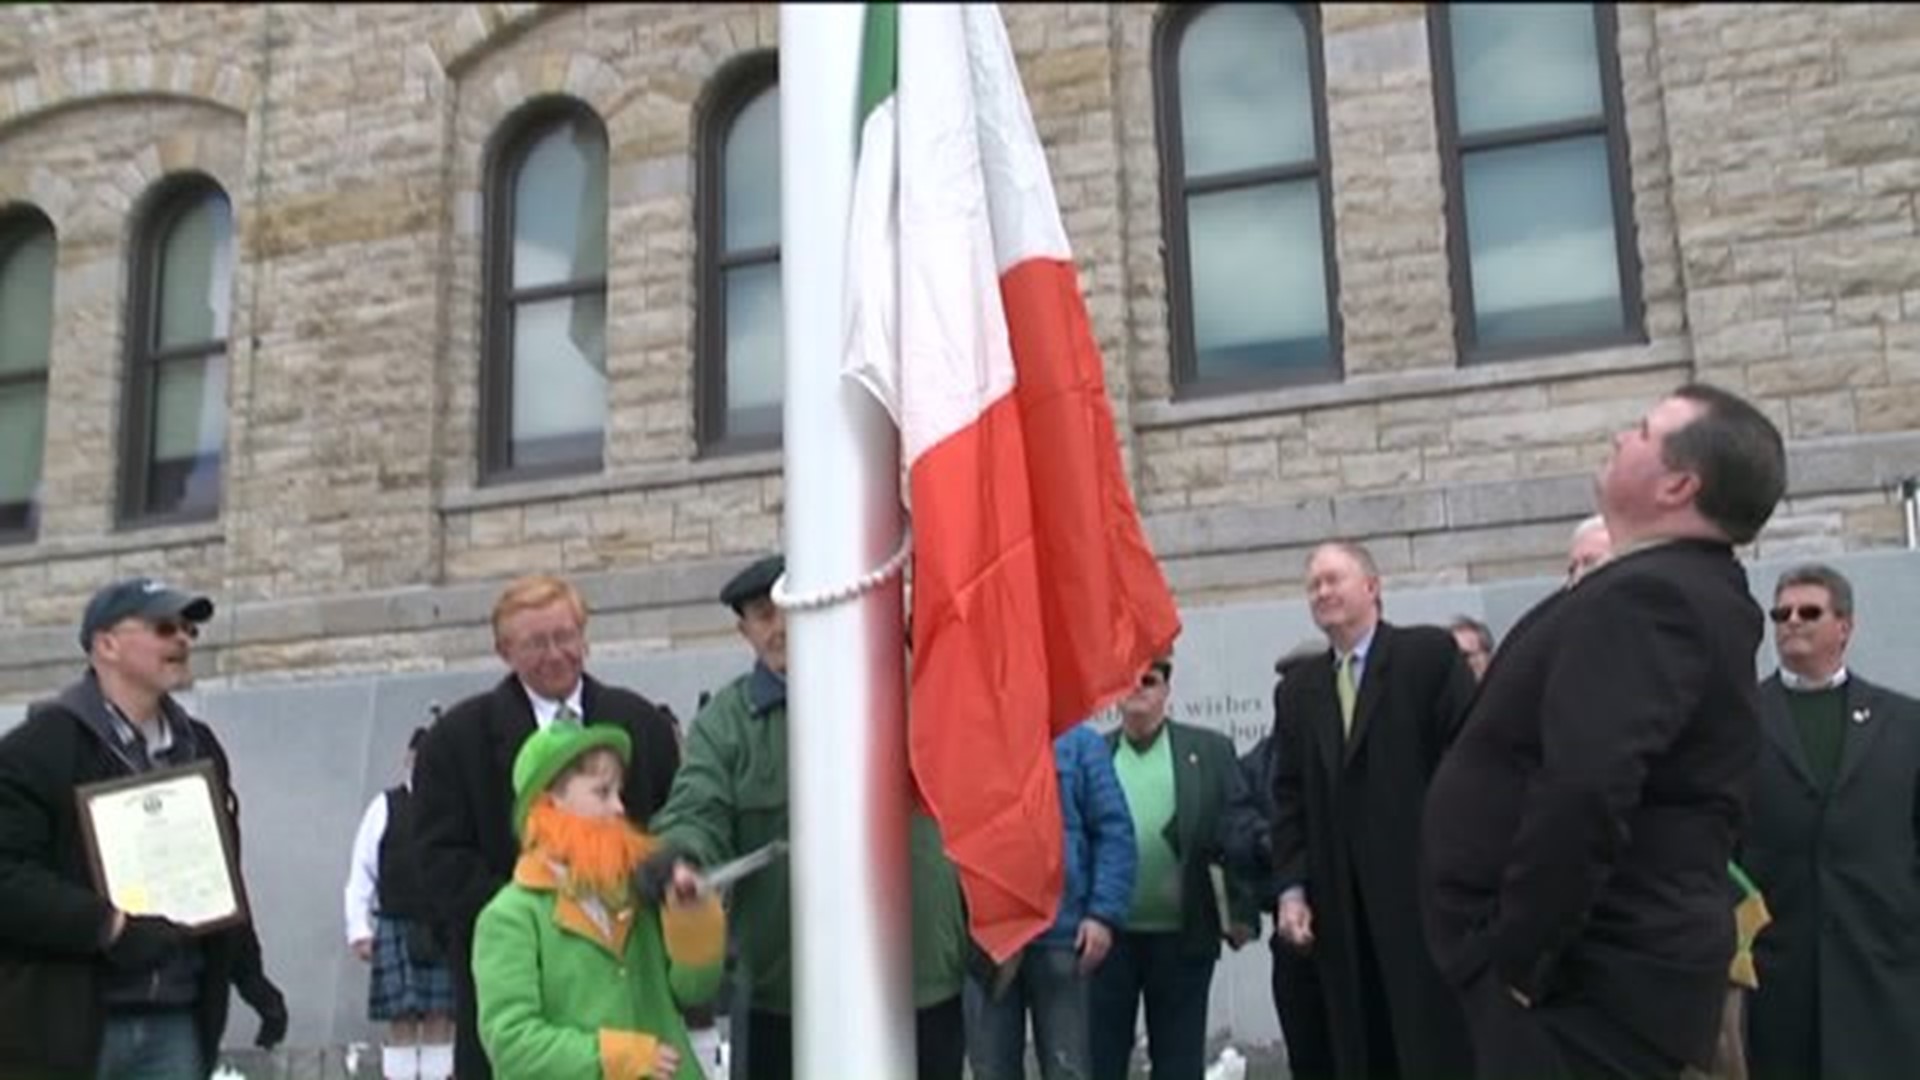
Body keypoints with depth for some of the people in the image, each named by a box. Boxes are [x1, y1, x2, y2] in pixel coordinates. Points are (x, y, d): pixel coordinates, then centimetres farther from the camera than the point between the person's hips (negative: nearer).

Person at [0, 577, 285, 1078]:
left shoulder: (199, 749, 16)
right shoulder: (41, 746, -6)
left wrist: (248, 972, 16)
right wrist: (110, 925, -23)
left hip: (176, 1022, 6)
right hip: (64, 1024, -6)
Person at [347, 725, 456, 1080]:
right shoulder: (386, 807, 4)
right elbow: (362, 873, 5)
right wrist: (359, 929, 0)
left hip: (448, 930, 0)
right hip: (397, 928, 0)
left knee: (440, 1022, 3)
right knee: (401, 1023, 2)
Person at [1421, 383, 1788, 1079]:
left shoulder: (1644, 597, -19)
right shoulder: (1690, 594, 15)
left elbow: (1584, 792, -31)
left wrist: (1516, 958, -21)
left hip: (1585, 985, -10)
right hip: (1609, 974, 10)